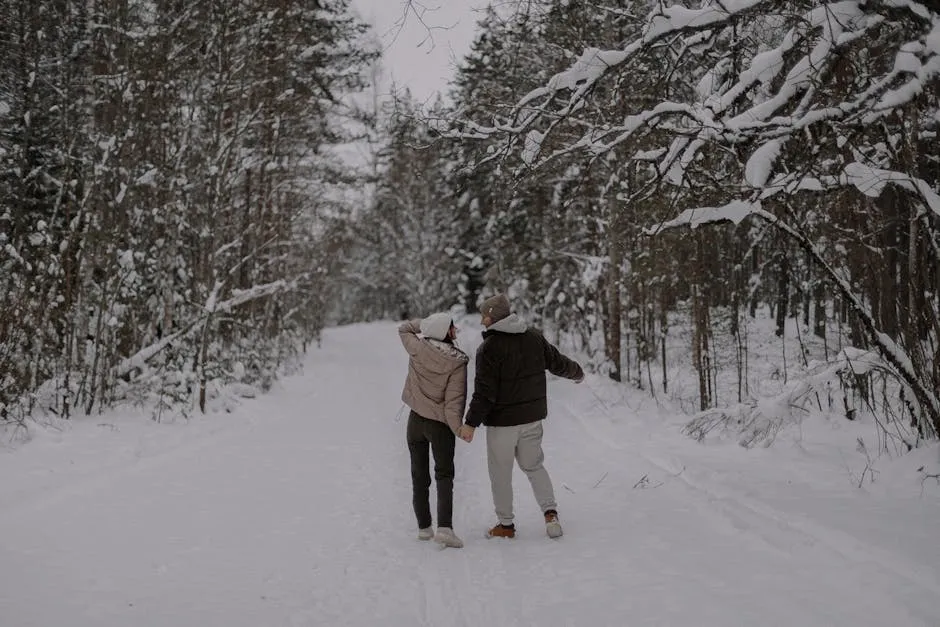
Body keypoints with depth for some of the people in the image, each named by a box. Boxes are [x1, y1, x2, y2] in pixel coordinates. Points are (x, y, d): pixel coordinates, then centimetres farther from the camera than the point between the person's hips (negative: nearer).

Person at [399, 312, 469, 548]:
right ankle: (444, 527, -13)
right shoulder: (456, 362, -17)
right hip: (440, 423, -4)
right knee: (444, 475, 1)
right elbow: (454, 399, -18)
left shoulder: (418, 348, -8)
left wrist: (425, 324, 9)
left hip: (416, 420, 4)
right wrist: (458, 427, -11)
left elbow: (404, 329, 14)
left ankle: (424, 527, 20)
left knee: (419, 476, 14)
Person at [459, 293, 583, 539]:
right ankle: (550, 512, 5)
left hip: (502, 420, -6)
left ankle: (505, 524, 18)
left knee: (500, 473, 8)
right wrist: (578, 372, 35)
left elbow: (484, 391, -21)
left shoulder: (489, 347, -17)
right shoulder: (534, 337, 3)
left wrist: (471, 423, -17)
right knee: (534, 466, 20)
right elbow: (557, 361, 15)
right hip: (533, 417, 6)